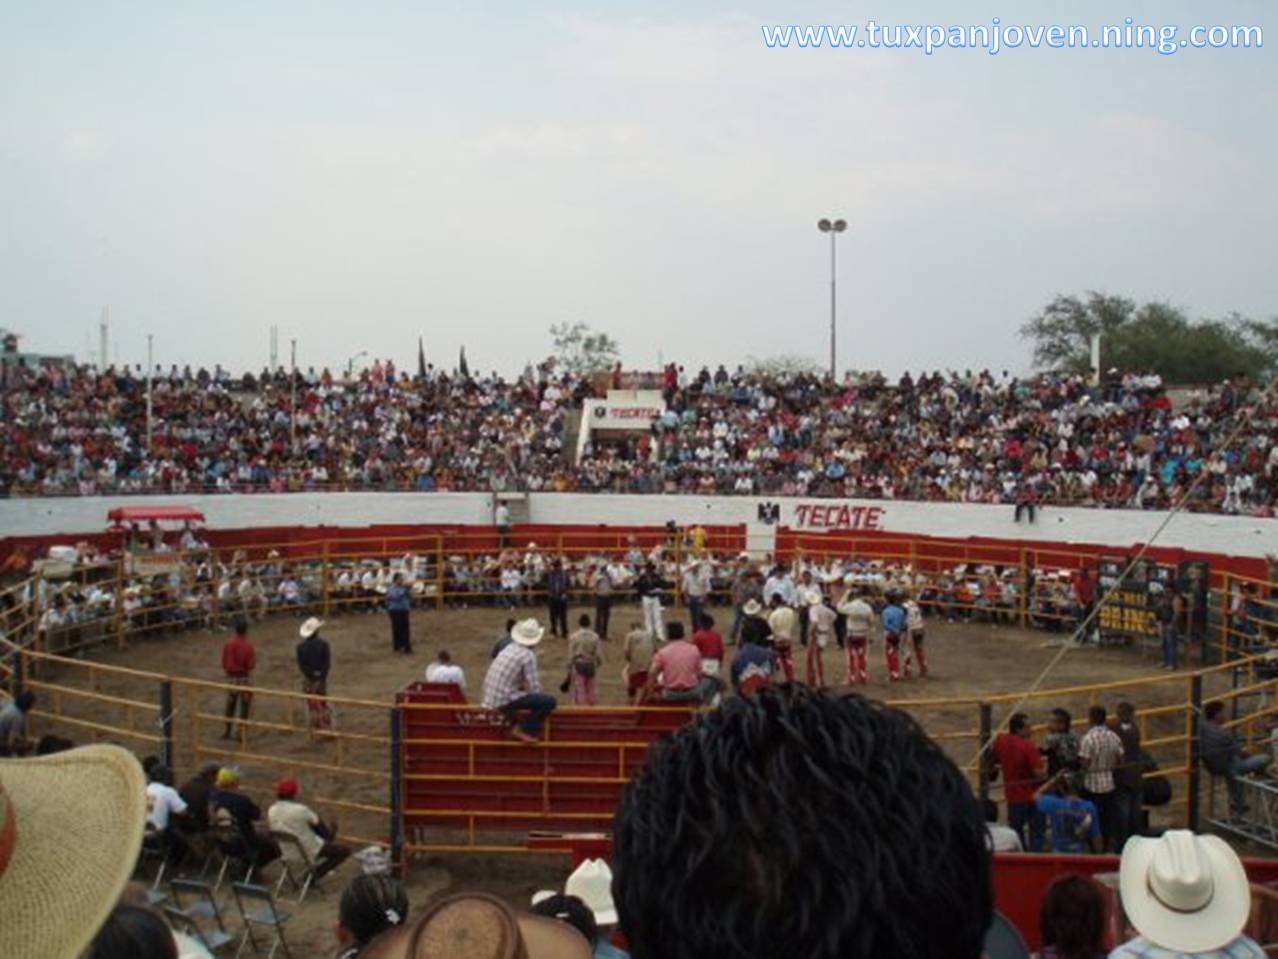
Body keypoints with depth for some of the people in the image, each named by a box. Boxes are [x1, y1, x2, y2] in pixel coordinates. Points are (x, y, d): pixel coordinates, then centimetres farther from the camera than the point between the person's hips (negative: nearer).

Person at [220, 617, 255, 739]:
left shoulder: (228, 644, -6)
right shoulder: (248, 646, -16)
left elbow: (224, 663, 0)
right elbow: (251, 665, -14)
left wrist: (228, 673, 14)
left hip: (231, 678, 4)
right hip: (245, 678, -3)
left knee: (230, 705, 15)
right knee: (244, 705, 6)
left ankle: (227, 730, 22)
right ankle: (242, 731, 7)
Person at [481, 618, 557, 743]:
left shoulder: (509, 648, 11)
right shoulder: (528, 655, -13)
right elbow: (534, 688, -12)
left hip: (490, 698, 9)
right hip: (504, 701, -9)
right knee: (550, 701, -10)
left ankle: (514, 723, 24)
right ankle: (524, 730, 0)